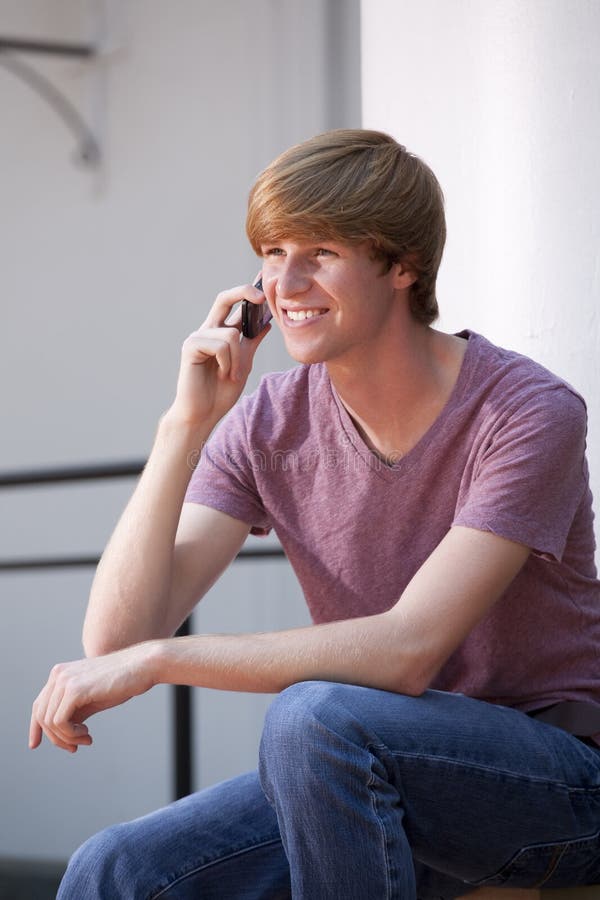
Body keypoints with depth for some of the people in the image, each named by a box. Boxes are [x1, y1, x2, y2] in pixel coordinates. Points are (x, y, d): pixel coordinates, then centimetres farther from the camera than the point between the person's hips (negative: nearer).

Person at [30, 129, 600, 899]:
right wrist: (186, 424, -19)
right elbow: (116, 636, -11)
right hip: (386, 787, 5)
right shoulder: (269, 424, -2)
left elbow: (408, 650, -28)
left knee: (314, 712, -33)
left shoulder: (527, 413, -18)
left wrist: (156, 658, -27)